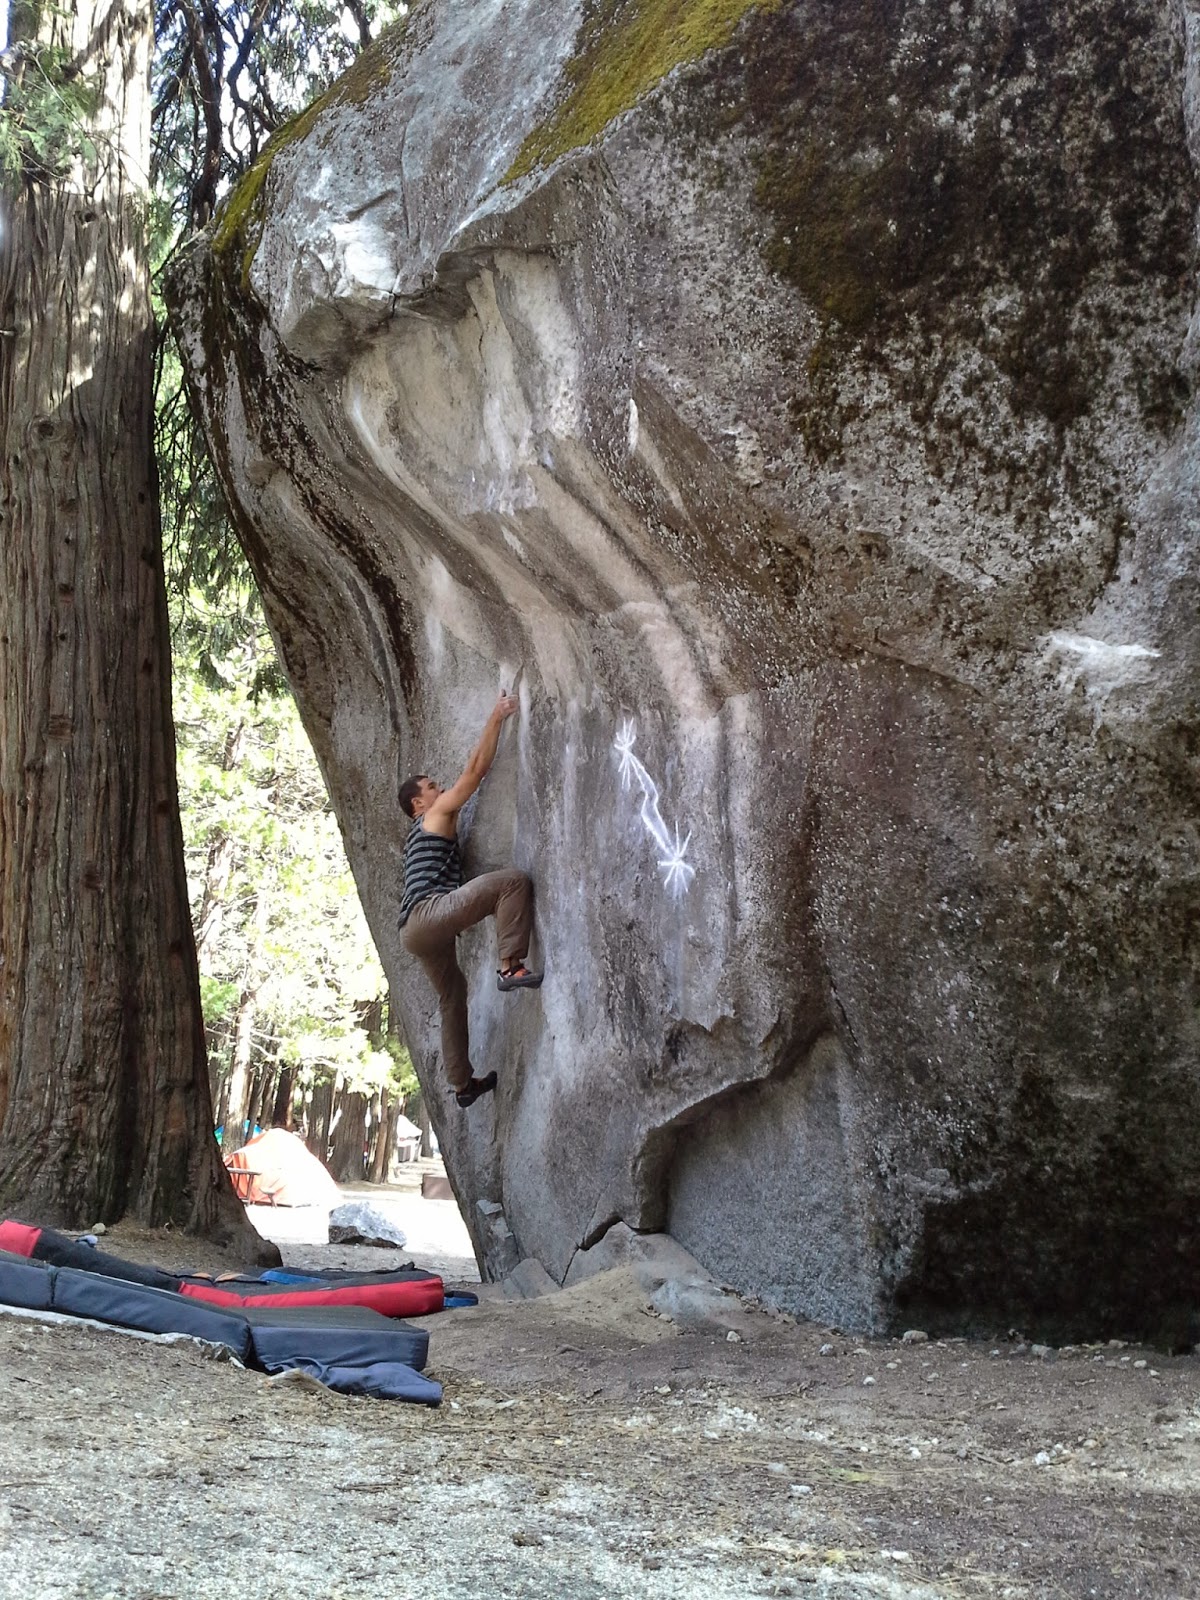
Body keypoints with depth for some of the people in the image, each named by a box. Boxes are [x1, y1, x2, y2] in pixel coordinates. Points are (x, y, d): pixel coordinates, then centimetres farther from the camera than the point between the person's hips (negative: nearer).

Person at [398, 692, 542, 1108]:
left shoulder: (418, 837, 34)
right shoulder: (436, 815, 10)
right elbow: (476, 769, 5)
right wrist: (496, 719, 8)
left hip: (416, 933, 10)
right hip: (429, 914, -10)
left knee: (453, 995, 20)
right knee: (512, 882, -20)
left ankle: (463, 1084, 23)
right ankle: (511, 965, -29)